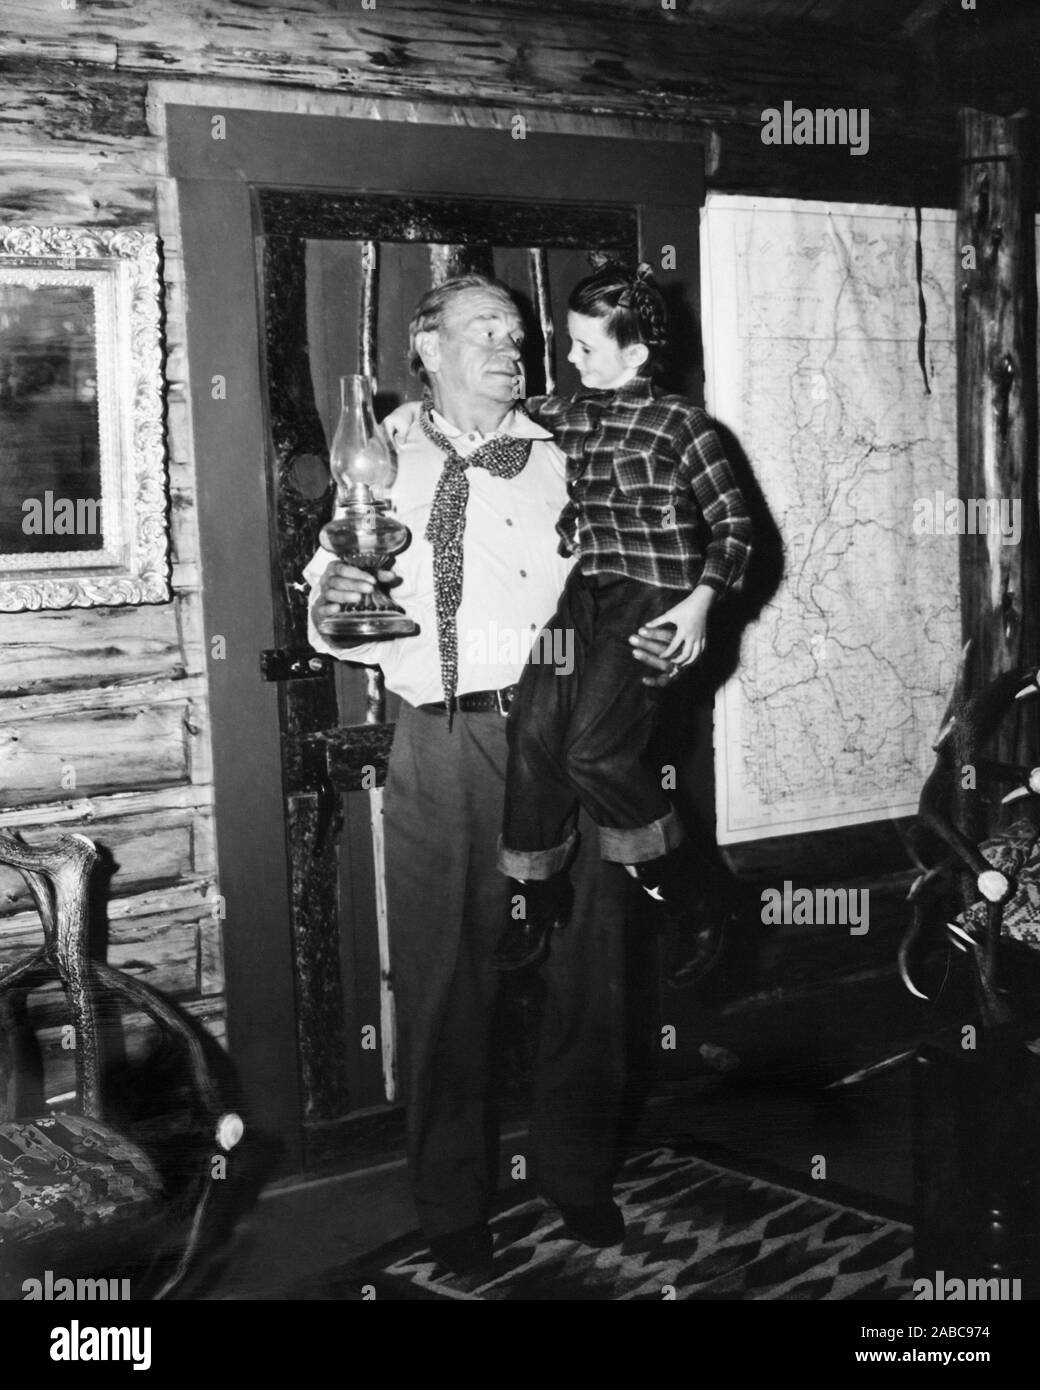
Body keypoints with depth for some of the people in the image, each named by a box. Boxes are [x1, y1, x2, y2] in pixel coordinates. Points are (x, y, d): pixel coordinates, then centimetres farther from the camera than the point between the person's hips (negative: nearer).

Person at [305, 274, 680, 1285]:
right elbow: (339, 625, 10)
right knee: (438, 971, 5)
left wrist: (649, 652, -14)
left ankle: (575, 1173, 26)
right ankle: (451, 1203, 21)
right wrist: (327, 605, -12)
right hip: (436, 743, 0)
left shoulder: (561, 462, 10)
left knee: (579, 961, 6)